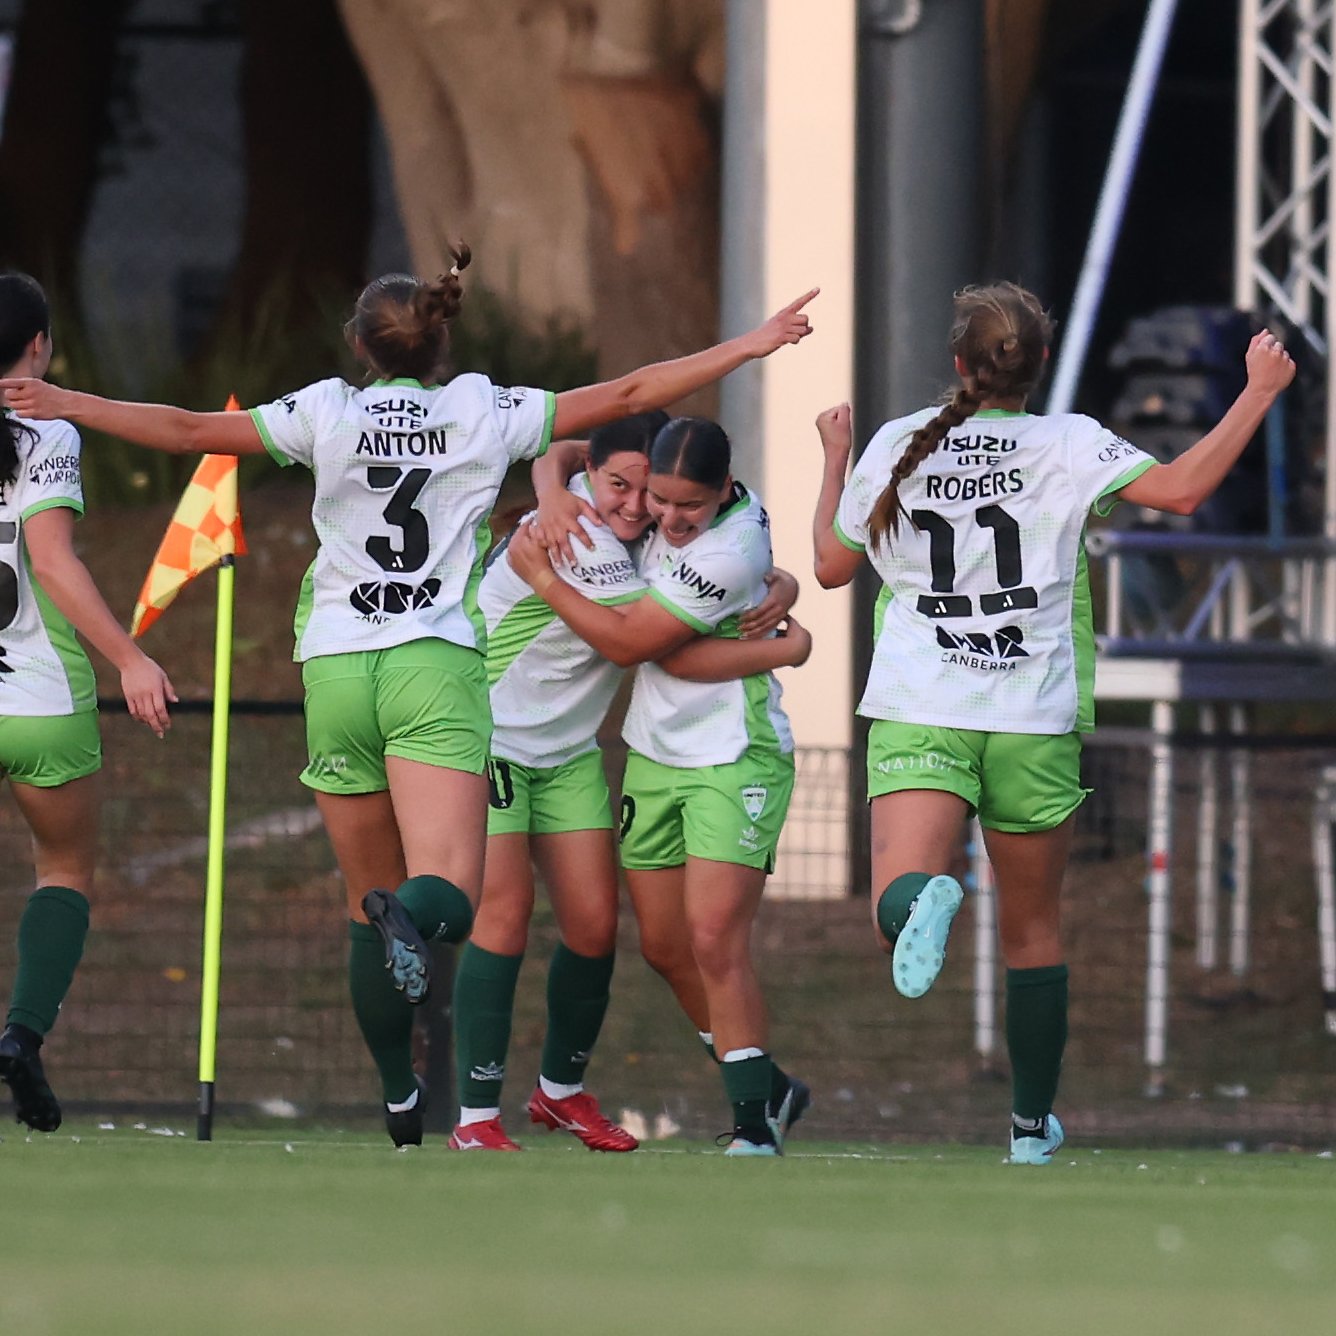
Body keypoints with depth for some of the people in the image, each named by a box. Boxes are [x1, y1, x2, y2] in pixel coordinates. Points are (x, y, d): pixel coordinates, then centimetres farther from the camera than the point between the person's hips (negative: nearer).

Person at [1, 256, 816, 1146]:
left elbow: (189, 431, 5)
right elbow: (626, 397, 4)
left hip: (336, 669, 2)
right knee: (450, 899, -12)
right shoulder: (487, 413, 4)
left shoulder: (328, 413, 5)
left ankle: (401, 1105, 14)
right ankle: (414, 915, -48)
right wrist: (747, 348, 10)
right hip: (437, 670, -2)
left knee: (371, 910, 12)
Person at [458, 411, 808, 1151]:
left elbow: (751, 571, 10)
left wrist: (780, 589, -14)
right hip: (488, 736, -8)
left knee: (596, 924, 1)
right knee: (505, 908, -18)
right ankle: (476, 1118, -16)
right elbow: (675, 655, -27)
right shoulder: (574, 543, -27)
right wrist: (785, 648, -17)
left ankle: (562, 1089, 23)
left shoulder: (647, 531, -1)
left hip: (567, 751, 8)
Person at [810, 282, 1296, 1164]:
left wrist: (834, 463, 30)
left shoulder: (895, 446, 3)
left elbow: (833, 564, 14)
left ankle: (920, 899, -51)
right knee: (1033, 931, 16)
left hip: (916, 718, 0)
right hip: (1034, 725, 0)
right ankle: (1033, 1124, 24)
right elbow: (1182, 489, -16)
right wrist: (1260, 391, -6)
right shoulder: (1068, 445, -4)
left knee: (895, 907, -16)